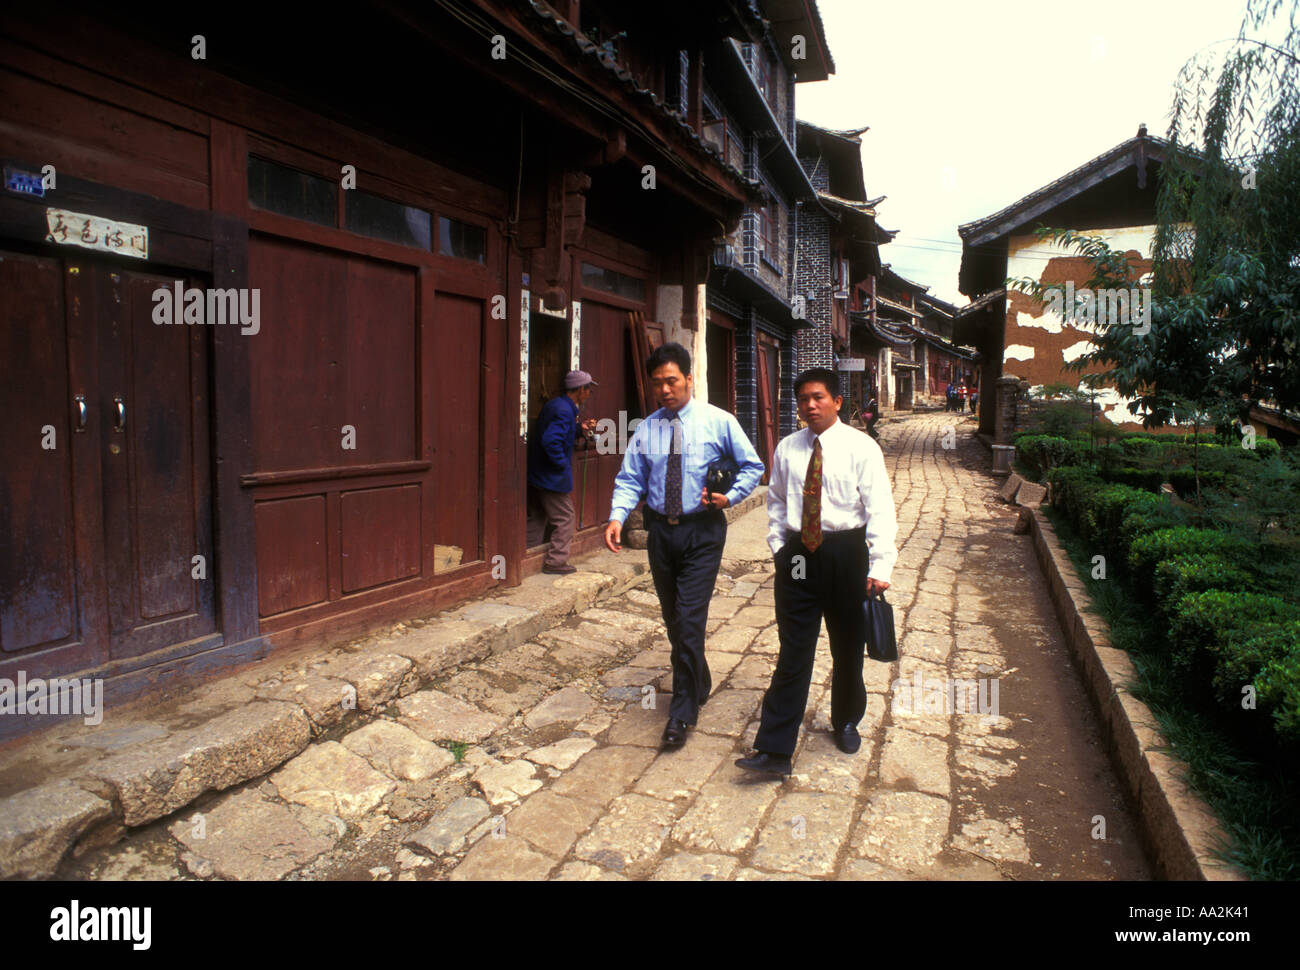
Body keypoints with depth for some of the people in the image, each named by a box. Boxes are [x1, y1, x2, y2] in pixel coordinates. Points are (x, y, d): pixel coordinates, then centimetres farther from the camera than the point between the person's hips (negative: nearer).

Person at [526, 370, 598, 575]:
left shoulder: (554, 404, 11)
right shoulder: (564, 410, -21)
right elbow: (551, 441, -31)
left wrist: (580, 429, 8)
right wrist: (563, 464, -20)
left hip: (536, 474, 10)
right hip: (552, 478, -10)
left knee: (537, 517, 17)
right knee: (564, 518, 3)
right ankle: (555, 562, 8)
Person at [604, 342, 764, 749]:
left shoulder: (718, 422, -5)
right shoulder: (646, 429, 3)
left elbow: (752, 466, 4)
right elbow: (630, 479, 2)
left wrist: (731, 496, -11)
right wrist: (617, 516, -15)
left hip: (702, 531, -4)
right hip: (660, 530, 4)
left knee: (690, 620, -9)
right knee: (672, 619, 16)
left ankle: (682, 712, 4)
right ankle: (698, 684, 40)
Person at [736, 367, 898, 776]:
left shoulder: (860, 447, -6)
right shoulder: (787, 448, 5)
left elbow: (880, 509, -11)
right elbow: (776, 501, 16)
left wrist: (880, 566, -20)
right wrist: (778, 546, 6)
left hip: (845, 552, -1)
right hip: (797, 554, 2)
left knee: (847, 647, 15)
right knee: (793, 651, 1)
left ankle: (846, 723, 40)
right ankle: (775, 750, 3)